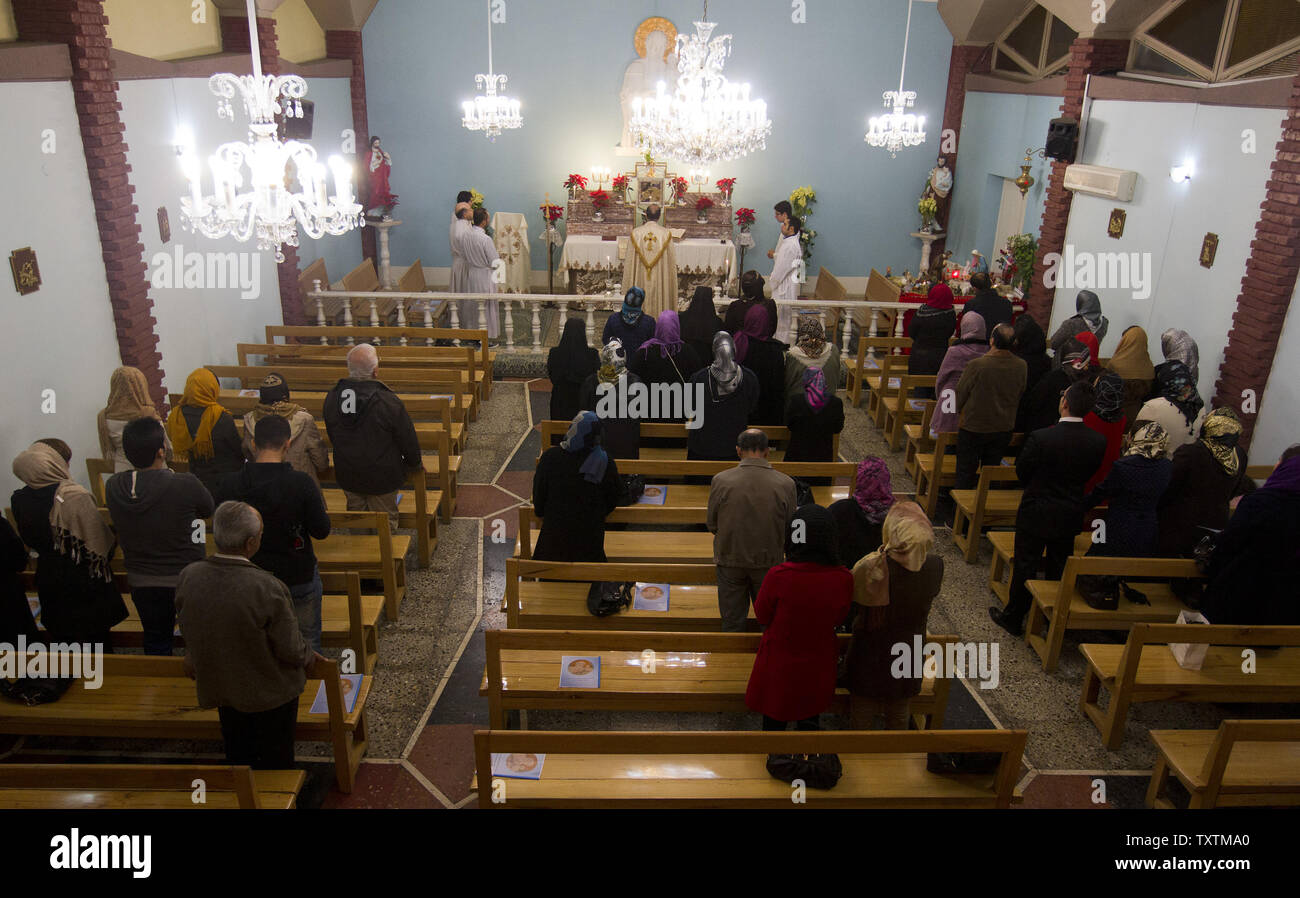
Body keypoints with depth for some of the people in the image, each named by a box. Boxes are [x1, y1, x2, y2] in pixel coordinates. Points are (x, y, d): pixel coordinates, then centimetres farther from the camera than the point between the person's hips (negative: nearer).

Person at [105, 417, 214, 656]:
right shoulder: (185, 485, -29)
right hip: (187, 580, -3)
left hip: (141, 582, 4)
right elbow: (208, 509, -7)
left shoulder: (113, 487, -14)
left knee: (155, 643, 24)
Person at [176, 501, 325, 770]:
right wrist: (307, 657, 0)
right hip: (270, 692, -5)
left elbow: (187, 630, 0)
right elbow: (290, 650, -23)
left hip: (219, 686, 5)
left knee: (237, 758, 27)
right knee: (275, 761, 20)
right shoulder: (267, 588, -35)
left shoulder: (188, 577, -19)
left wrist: (192, 655, 21)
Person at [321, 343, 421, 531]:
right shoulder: (387, 401, -24)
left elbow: (332, 438, 9)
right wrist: (416, 463, 6)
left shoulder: (331, 397, -6)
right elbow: (407, 438, -14)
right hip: (382, 477, -5)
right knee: (385, 522, 11)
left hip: (347, 475, 5)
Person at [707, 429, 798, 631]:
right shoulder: (785, 484, -14)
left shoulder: (721, 480, -14)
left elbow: (712, 525, -4)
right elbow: (791, 529, -4)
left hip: (730, 560, 0)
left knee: (732, 623, 15)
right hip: (770, 561, 0)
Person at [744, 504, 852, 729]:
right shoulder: (843, 579, -20)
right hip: (819, 668, 3)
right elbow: (837, 619, -2)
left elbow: (762, 616, -11)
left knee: (774, 722, 21)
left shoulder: (778, 577, -29)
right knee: (809, 722, 26)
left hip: (779, 668, -2)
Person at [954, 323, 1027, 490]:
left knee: (966, 472, 10)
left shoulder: (975, 365, -24)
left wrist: (957, 411, 10)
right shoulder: (1022, 366, -10)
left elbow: (960, 394, -11)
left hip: (974, 428, -4)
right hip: (1004, 429, 4)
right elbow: (1020, 395, 5)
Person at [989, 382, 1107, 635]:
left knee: (1025, 567, 10)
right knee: (1060, 567, 20)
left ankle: (1013, 618, 24)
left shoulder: (1040, 438, -24)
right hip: (1070, 515, 4)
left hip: (1036, 512, -4)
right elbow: (1089, 473, 3)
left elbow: (1021, 471, -10)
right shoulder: (1098, 441, -12)